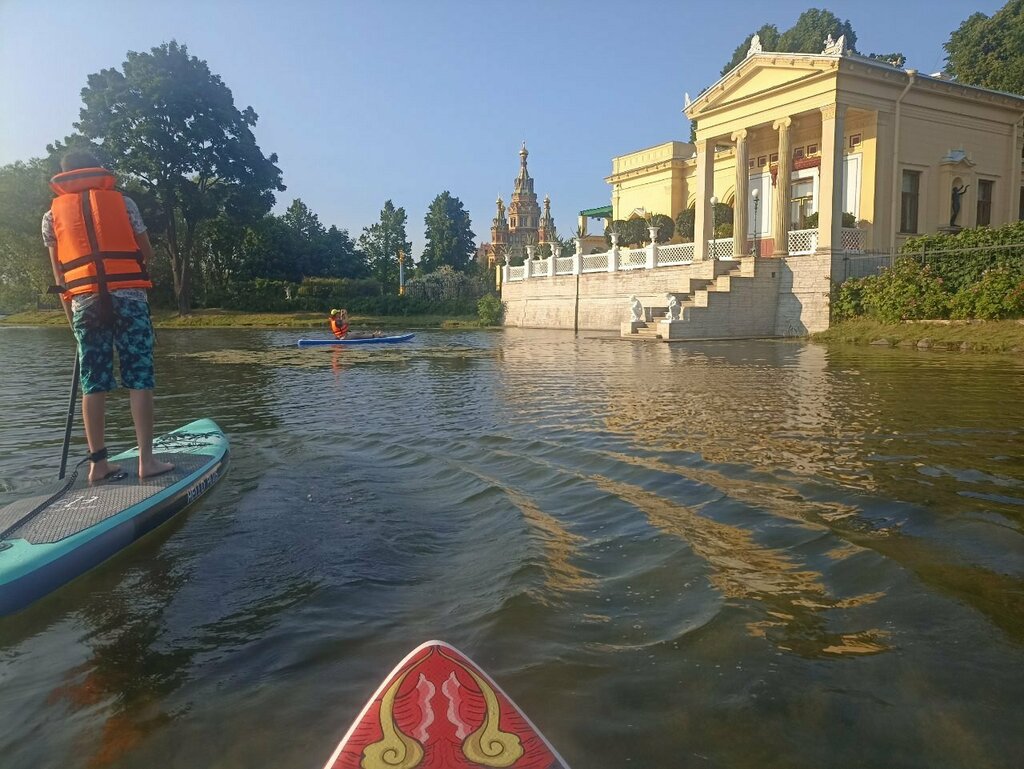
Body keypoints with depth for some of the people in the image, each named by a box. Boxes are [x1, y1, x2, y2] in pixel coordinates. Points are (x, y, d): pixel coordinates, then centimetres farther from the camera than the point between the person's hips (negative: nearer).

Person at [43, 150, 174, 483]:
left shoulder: (52, 215, 13)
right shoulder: (123, 202, 8)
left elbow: (59, 273, 12)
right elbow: (147, 253, 10)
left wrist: (71, 316, 18)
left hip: (84, 303, 2)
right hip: (129, 298, -2)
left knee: (93, 384, 6)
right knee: (139, 380, -2)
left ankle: (98, 463, 9)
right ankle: (146, 460, -4)